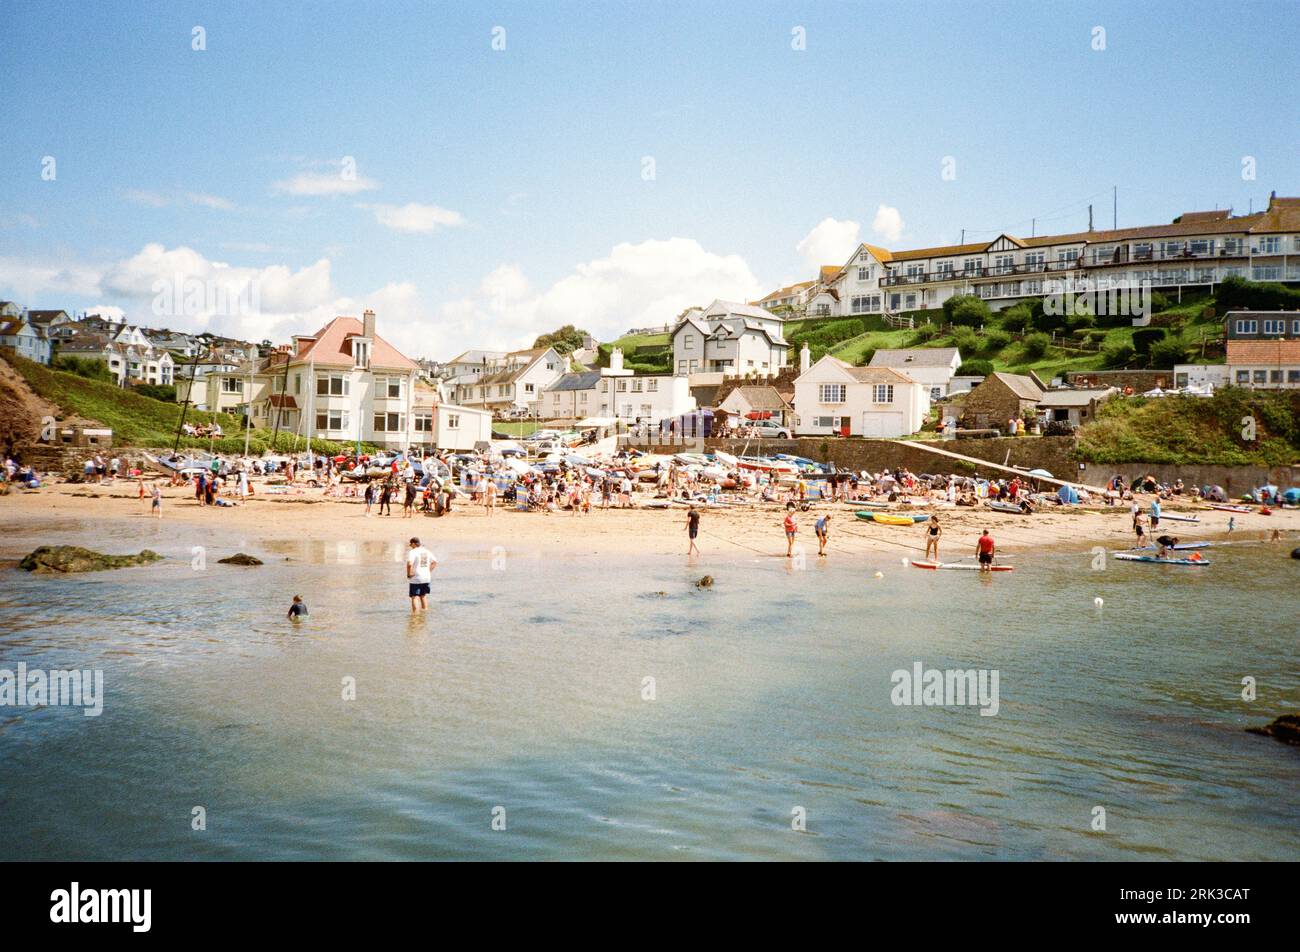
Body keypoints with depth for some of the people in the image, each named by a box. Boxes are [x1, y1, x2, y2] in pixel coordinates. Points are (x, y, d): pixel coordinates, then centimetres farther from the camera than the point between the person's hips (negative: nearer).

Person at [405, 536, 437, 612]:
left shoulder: (412, 552, -13)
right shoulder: (427, 551, 8)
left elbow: (409, 564, -27)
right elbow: (435, 562, 13)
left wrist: (409, 574, -14)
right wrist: (429, 571, 13)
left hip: (415, 578, -6)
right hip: (426, 578, 6)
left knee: (415, 597, -1)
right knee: (423, 596, 20)